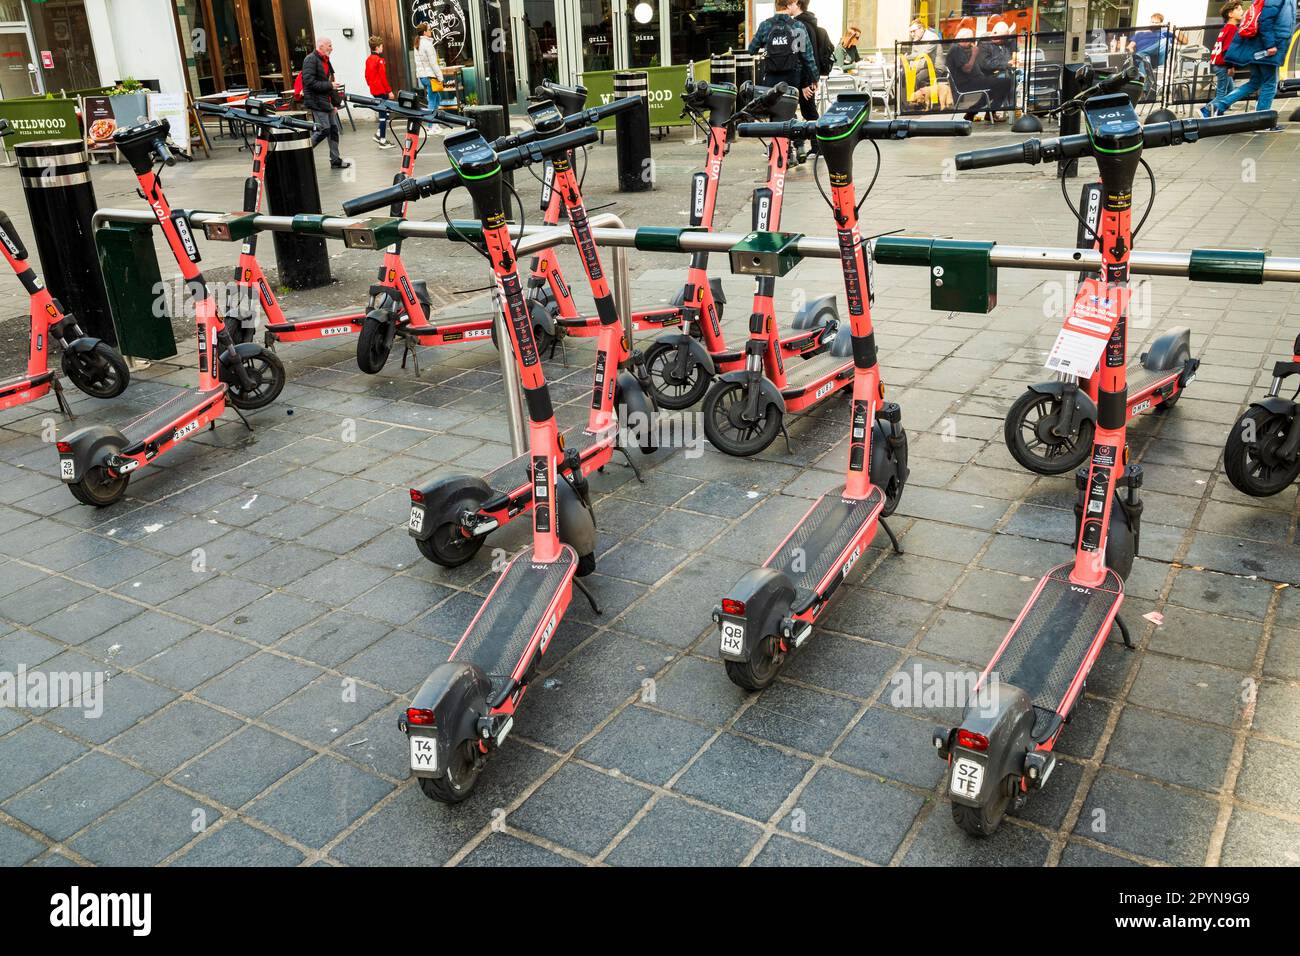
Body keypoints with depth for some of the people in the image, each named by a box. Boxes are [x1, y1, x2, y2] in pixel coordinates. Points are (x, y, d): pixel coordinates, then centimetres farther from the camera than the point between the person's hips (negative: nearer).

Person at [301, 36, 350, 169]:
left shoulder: (326, 61, 16)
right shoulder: (311, 60, -13)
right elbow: (309, 82, -21)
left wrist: (335, 103, 18)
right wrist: (329, 85, -20)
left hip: (327, 102, 9)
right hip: (317, 102, -9)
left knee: (334, 129, 8)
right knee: (324, 130, -11)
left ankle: (335, 160, 14)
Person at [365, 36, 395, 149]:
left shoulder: (368, 59, 10)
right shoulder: (379, 60, -15)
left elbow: (367, 75, 16)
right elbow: (383, 77, -17)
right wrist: (389, 90, -12)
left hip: (374, 90, 9)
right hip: (381, 91, -9)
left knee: (383, 113, 19)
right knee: (384, 114, -3)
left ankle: (379, 134, 15)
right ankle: (383, 141, -1)